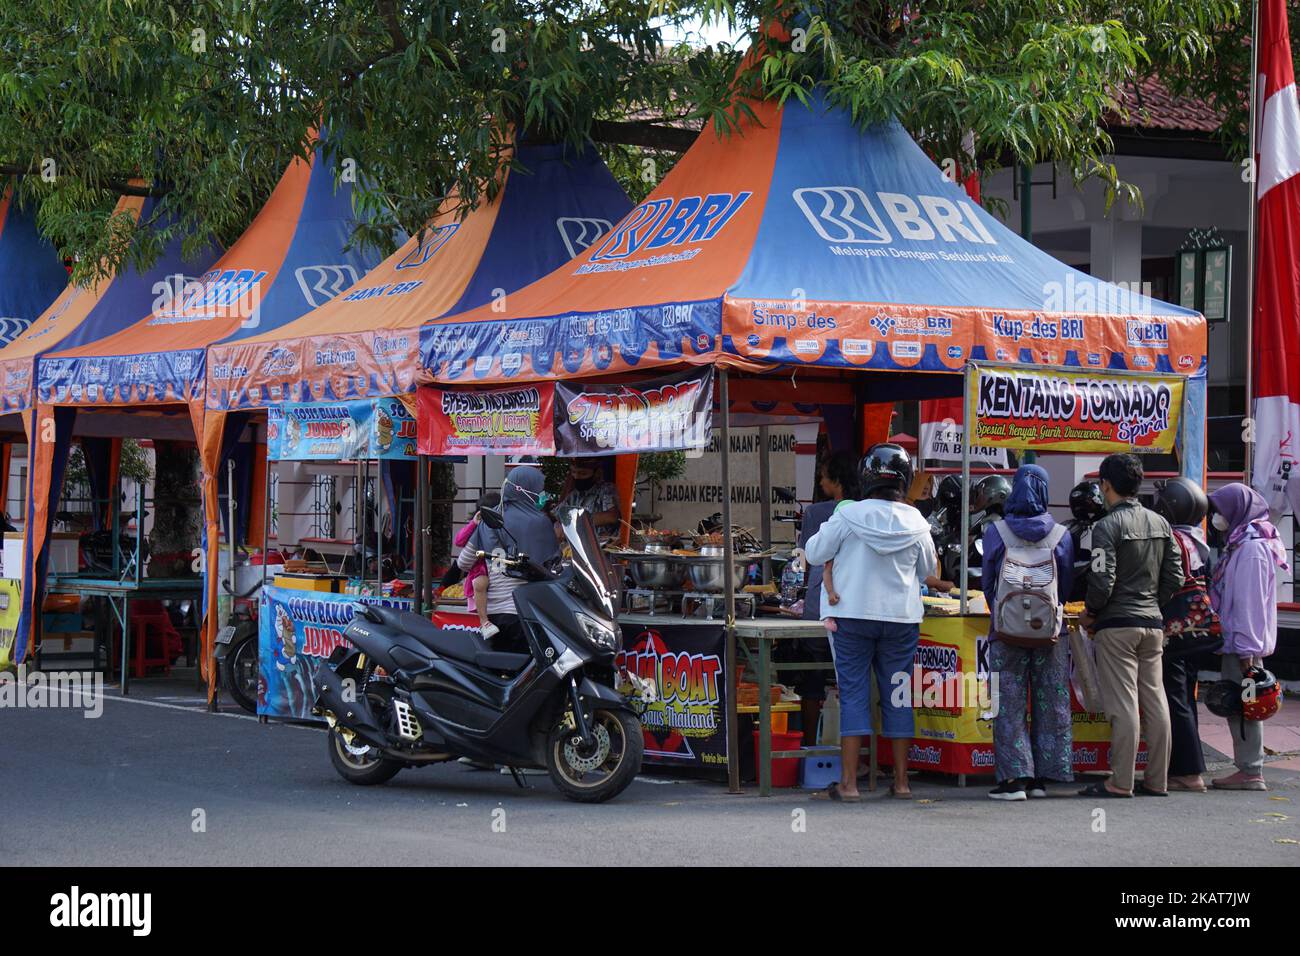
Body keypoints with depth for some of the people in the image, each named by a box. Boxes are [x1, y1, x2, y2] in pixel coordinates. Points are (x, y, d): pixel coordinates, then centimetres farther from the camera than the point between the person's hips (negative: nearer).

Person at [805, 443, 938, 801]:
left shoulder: (849, 516, -10)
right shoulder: (916, 523, -3)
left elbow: (815, 554, 0)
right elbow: (928, 570, 11)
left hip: (853, 617, -2)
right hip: (902, 618, 2)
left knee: (853, 694, 1)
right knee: (897, 695, 10)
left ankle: (848, 783, -4)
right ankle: (901, 781, 14)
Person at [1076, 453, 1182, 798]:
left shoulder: (1107, 526, -11)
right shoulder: (1160, 524, 10)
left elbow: (1102, 582, -17)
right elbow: (1175, 578, 10)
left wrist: (1089, 613, 0)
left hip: (1117, 624, -6)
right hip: (1153, 623, 7)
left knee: (1122, 703, -6)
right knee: (1154, 700, 8)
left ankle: (1121, 782, -5)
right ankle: (1156, 779, 11)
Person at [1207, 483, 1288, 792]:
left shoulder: (1251, 547, -14)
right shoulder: (1240, 543, 17)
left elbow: (1250, 601, -19)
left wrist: (1246, 648, -21)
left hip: (1243, 641, -10)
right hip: (1237, 641, 10)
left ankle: (1251, 772, -5)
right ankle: (1248, 768, 17)